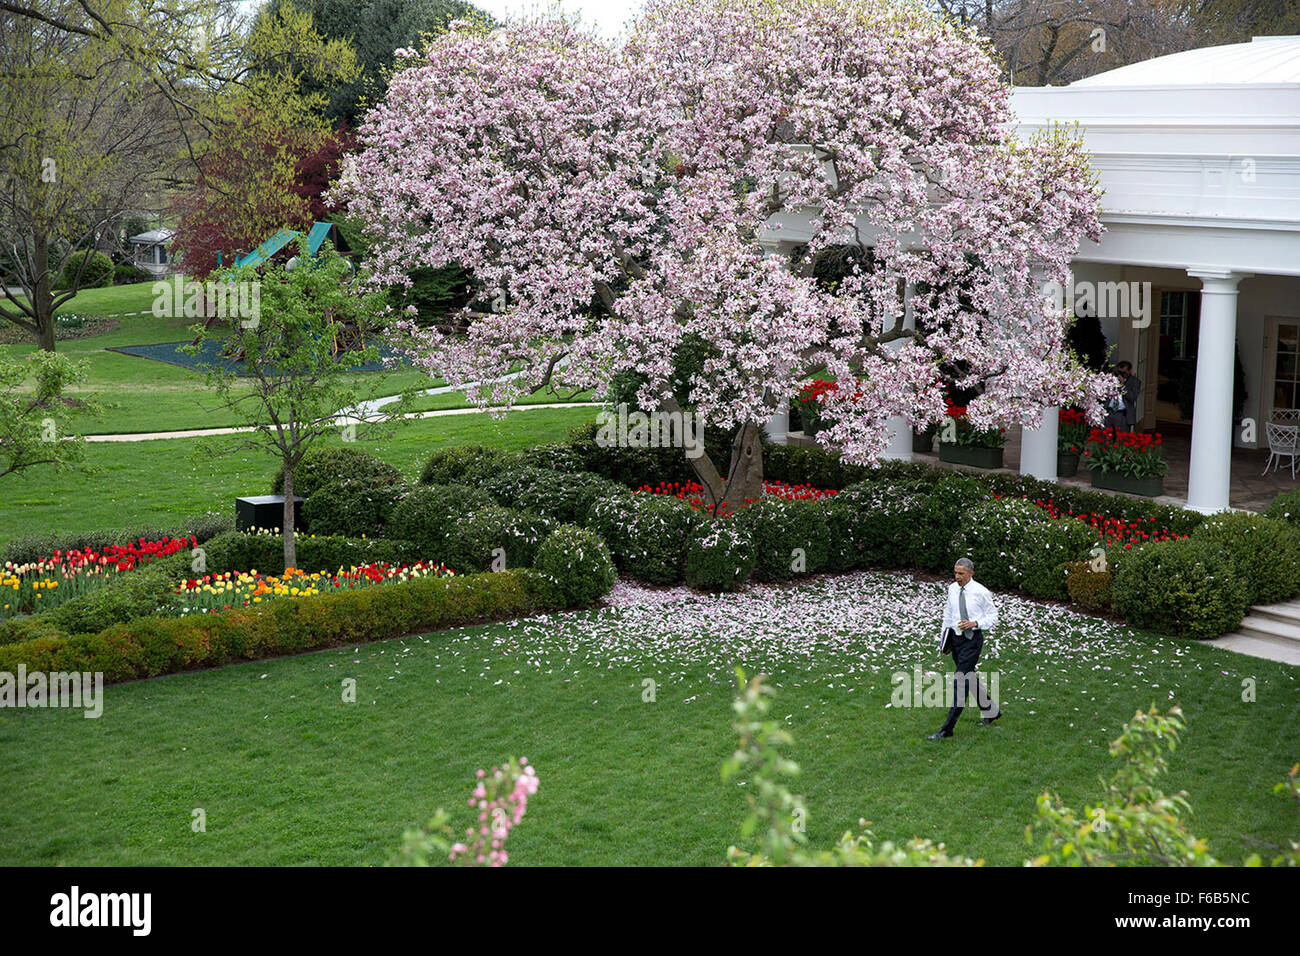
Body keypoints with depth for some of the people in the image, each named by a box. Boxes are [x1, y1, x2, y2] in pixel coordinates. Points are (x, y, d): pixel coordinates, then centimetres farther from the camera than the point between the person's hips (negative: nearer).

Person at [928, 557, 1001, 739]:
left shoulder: (980, 592, -10)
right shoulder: (952, 589, 5)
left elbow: (993, 616, -3)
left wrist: (975, 623, -19)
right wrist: (943, 637, 16)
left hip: (972, 639, -6)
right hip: (955, 637, 6)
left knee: (960, 681, -10)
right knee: (970, 678, 17)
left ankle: (947, 729, -10)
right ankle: (991, 711, 39)